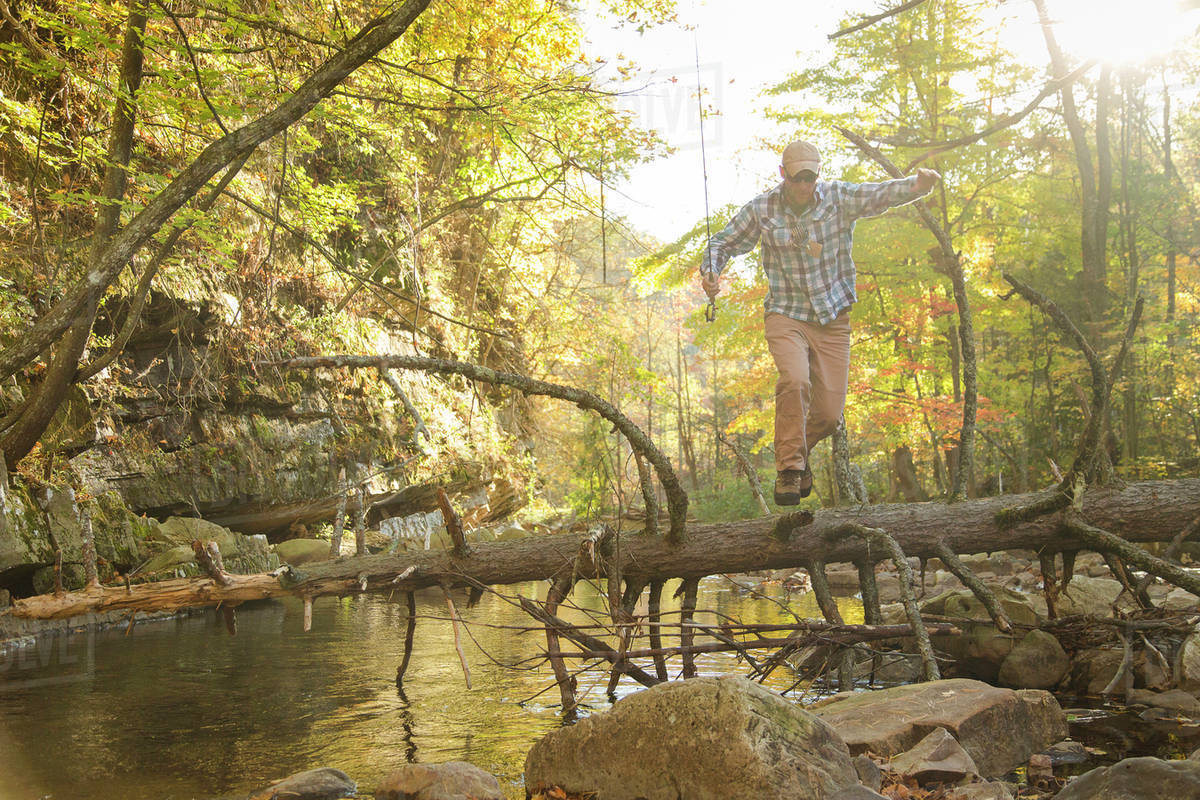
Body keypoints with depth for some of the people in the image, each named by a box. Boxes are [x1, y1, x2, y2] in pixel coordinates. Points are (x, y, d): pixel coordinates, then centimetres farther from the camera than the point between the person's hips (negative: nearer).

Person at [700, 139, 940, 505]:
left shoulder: (838, 197, -3)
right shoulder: (761, 209, -3)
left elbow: (883, 194, -16)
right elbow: (724, 242, 8)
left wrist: (917, 184, -37)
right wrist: (710, 271, -13)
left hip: (833, 319, 2)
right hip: (786, 315, -1)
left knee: (830, 411, -1)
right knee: (795, 381, -29)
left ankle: (800, 450, 32)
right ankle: (789, 469, -14)